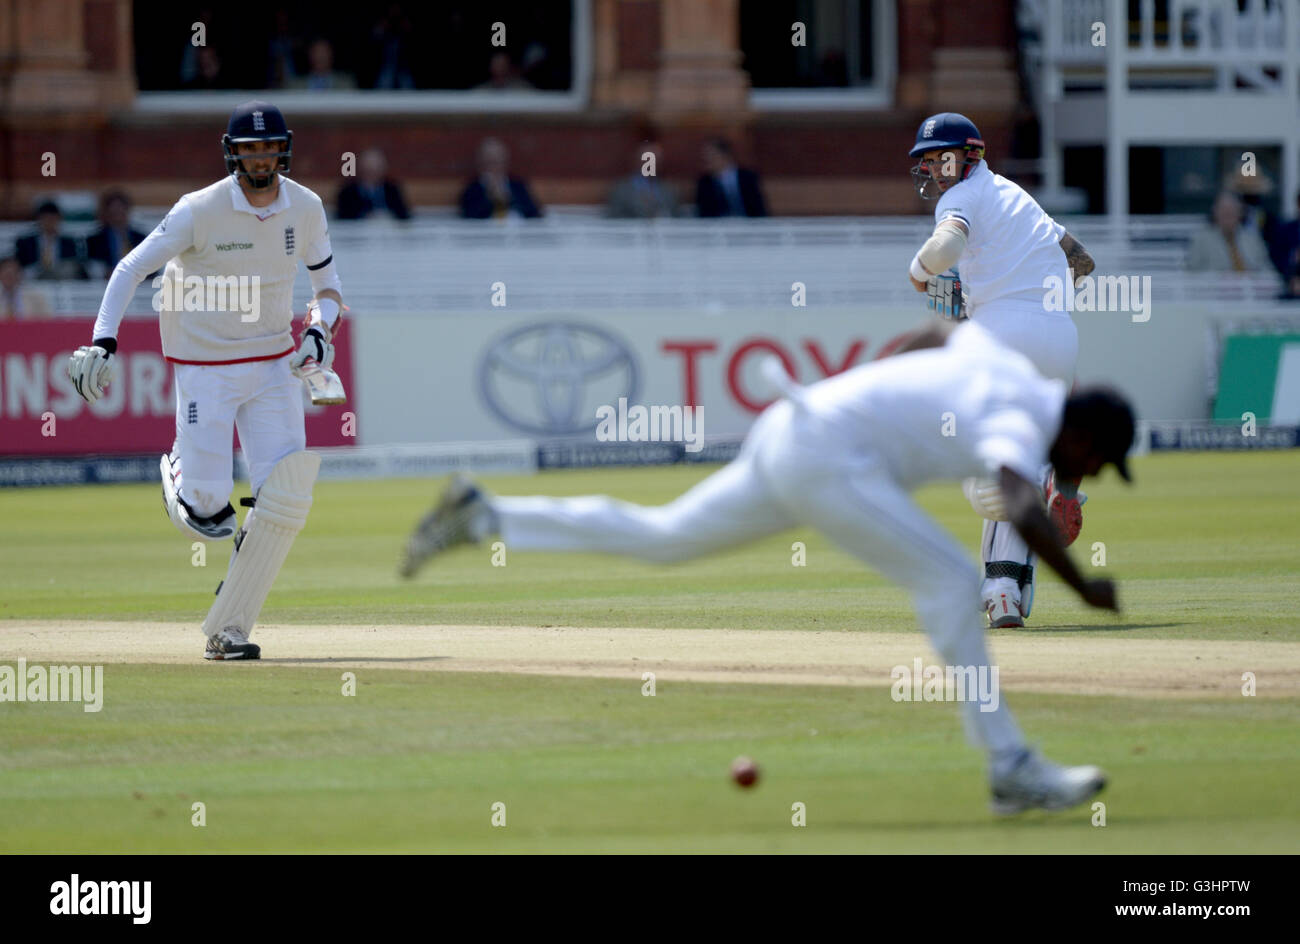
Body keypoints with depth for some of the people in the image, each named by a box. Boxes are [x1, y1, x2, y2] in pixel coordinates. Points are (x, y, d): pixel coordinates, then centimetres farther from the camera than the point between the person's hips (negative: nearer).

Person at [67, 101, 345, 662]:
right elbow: (131, 269, -10)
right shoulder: (200, 211, -15)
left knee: (285, 500, -13)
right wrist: (102, 342, -22)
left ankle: (228, 630, -2)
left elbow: (326, 280, 13)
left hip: (274, 368, 4)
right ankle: (179, 472, 29)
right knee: (206, 516, -11)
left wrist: (319, 329, -9)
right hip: (204, 369, -4)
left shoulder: (305, 208, -1)